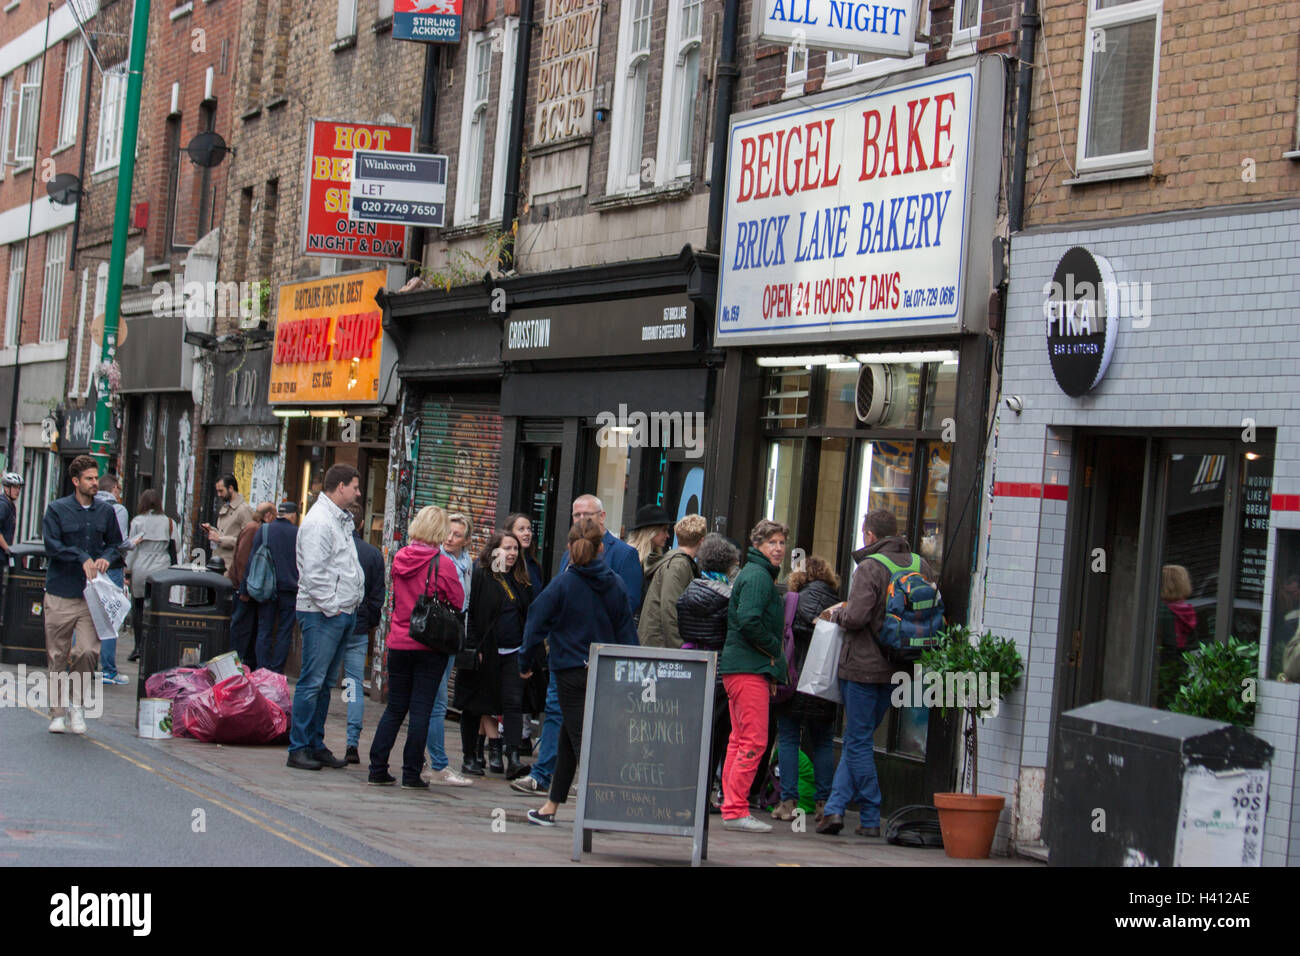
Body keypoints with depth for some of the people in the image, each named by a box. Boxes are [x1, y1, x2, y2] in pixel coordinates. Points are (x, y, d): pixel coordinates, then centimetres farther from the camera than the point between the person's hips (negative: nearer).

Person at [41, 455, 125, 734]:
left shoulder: (105, 511, 10)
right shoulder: (56, 510, 0)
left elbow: (116, 544, 18)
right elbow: (52, 546, -8)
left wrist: (106, 558, -3)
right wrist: (82, 558, -17)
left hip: (92, 596, 2)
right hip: (61, 594, -1)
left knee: (88, 652, -12)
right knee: (57, 657, 3)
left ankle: (77, 704, 9)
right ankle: (58, 712, 14)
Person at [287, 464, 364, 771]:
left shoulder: (341, 520, 18)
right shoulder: (318, 521, -14)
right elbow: (313, 572, -19)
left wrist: (352, 603, 13)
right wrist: (331, 608, -15)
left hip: (342, 613, 10)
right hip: (323, 614, -10)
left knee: (325, 683, 12)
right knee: (312, 682, -8)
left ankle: (316, 744, 18)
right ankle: (298, 749, -4)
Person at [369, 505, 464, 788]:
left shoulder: (400, 558, 1)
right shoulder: (442, 564, -13)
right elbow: (458, 602, -3)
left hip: (398, 644, 4)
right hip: (430, 646, -4)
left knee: (394, 708, 12)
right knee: (421, 709, 1)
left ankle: (377, 770, 10)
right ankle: (412, 773, 1)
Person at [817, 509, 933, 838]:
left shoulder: (870, 567, -14)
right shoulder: (920, 566, 4)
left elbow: (856, 617, -21)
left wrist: (836, 613, 0)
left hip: (863, 665, -7)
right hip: (898, 669, 7)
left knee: (858, 742, 3)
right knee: (858, 740, 15)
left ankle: (871, 819, 4)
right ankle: (835, 807, 12)